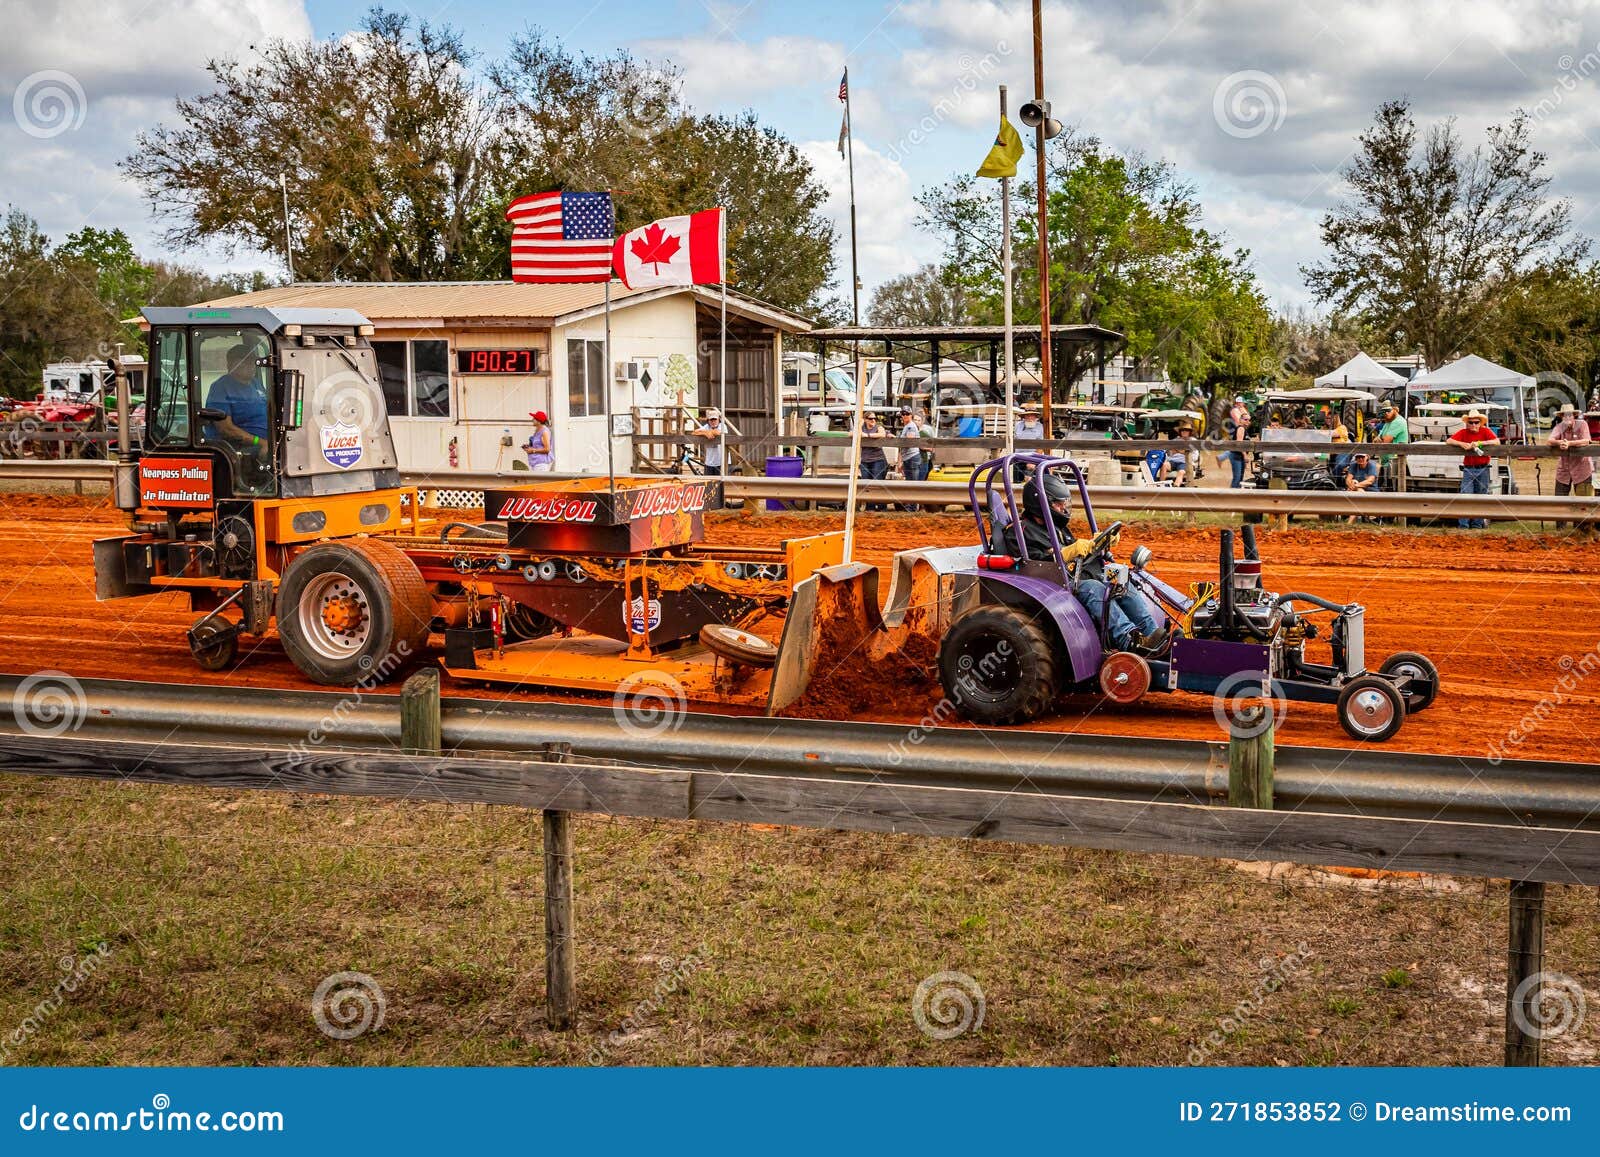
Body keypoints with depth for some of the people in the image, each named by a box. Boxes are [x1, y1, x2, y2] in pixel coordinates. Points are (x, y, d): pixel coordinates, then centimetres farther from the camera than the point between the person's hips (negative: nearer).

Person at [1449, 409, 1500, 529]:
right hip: (1468, 469, 0)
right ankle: (1463, 524, -6)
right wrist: (1462, 444, -18)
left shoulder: (1485, 431, -1)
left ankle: (1477, 524, 14)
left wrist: (1479, 443, -21)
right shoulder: (1463, 432, 2)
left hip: (1483, 469, 0)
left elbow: (1497, 442, -14)